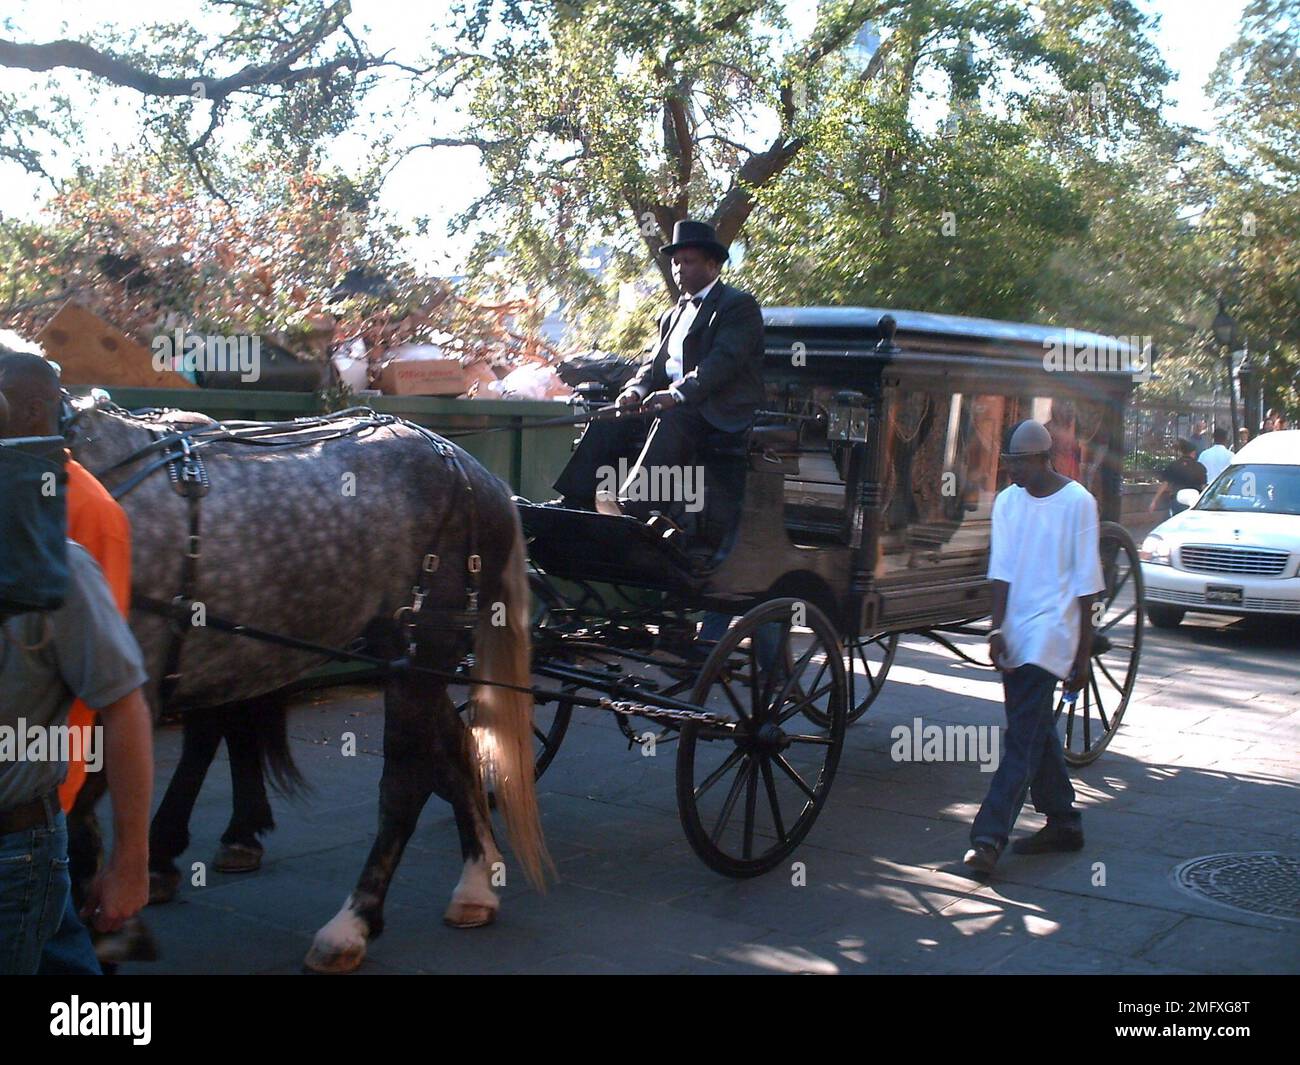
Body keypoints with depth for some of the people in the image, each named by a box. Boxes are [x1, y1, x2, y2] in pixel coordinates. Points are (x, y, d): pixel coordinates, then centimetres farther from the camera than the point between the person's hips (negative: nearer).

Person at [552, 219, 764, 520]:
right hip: (669, 404, 8)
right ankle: (573, 506, -19)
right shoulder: (672, 315, 24)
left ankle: (634, 510, -48)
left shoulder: (740, 305, -1)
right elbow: (655, 364, 19)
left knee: (671, 421, -37)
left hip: (721, 412, -7)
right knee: (606, 424, -12)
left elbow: (724, 360, -15)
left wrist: (677, 394, -27)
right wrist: (636, 389, -4)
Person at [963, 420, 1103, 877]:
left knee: (1023, 738, -10)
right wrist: (997, 629, -10)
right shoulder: (1007, 501, 7)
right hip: (1015, 630, 6)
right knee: (1037, 731, 14)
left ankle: (989, 837, -14)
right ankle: (1063, 822, 27)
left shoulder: (1077, 502, -7)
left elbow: (1086, 582, -6)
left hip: (1052, 629, -6)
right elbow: (1002, 568, 2)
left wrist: (1083, 653, -5)